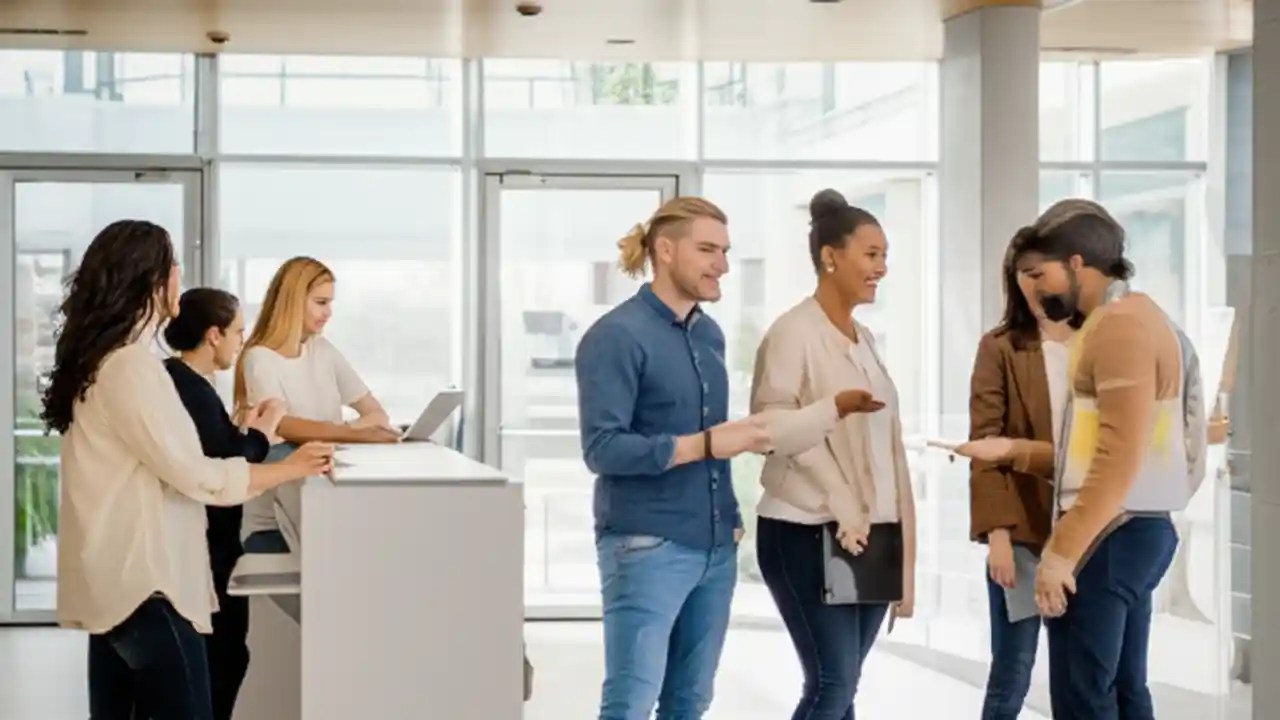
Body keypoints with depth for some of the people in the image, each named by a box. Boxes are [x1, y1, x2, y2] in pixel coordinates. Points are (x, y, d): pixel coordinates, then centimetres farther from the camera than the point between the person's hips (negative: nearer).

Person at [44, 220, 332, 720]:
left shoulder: (100, 358, 13)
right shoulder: (129, 364, -16)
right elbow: (193, 476, -17)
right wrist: (290, 470, -7)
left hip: (117, 577, 10)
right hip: (141, 580, -10)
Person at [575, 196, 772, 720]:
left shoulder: (710, 334, 12)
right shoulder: (617, 336, -11)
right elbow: (602, 448, -18)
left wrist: (731, 518, 11)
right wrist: (705, 444, -22)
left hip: (715, 547, 7)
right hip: (647, 547, -7)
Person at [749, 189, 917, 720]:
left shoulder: (864, 339, 16)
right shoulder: (793, 332, -8)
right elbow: (768, 428, -16)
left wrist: (899, 540, 13)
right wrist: (836, 407, -31)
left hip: (870, 534, 7)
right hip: (807, 534, -7)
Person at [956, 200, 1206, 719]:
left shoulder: (1120, 324, -13)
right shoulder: (1129, 320, 19)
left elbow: (1121, 458, -21)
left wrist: (1061, 552, -22)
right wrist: (1014, 452, 10)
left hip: (1109, 535, -11)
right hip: (1130, 530, 11)